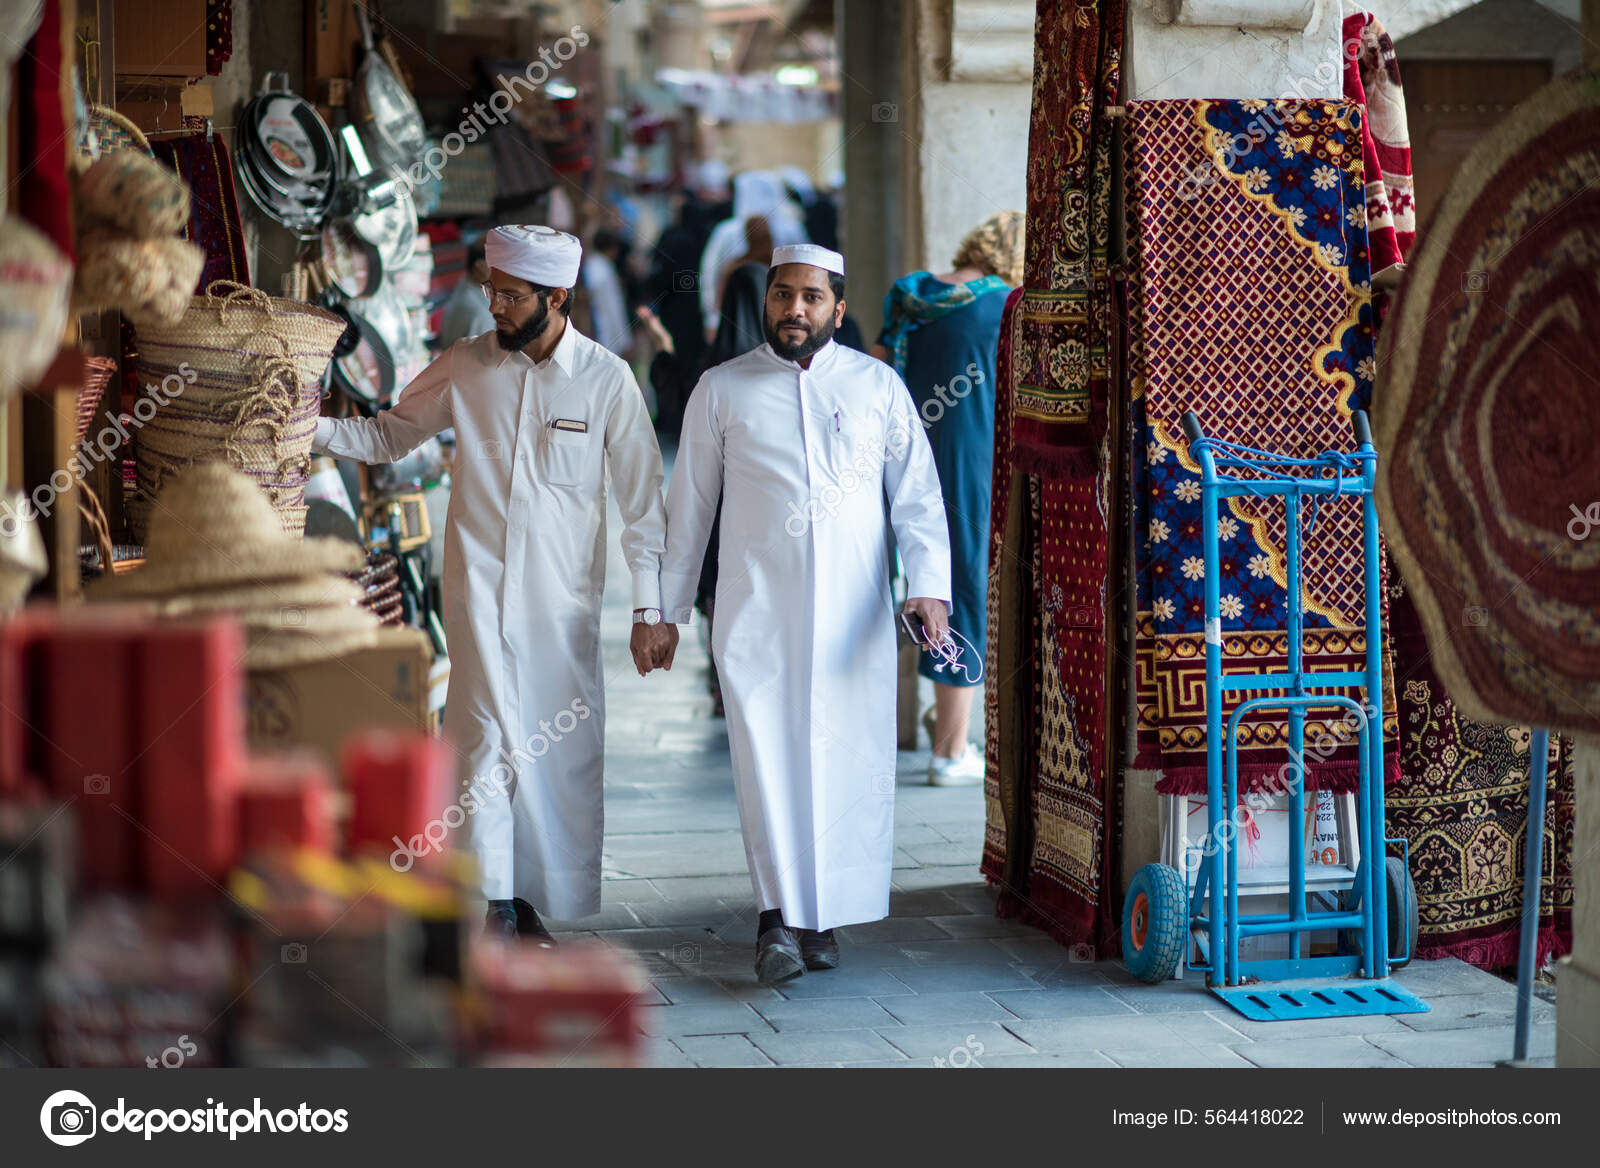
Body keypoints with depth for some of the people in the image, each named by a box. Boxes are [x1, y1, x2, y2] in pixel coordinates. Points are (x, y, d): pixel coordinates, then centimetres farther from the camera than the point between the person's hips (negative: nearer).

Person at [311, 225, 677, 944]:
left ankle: (533, 899, 14)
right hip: (478, 585, 0)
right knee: (489, 735, -10)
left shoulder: (606, 379, 0)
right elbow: (387, 436, 16)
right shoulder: (465, 367, 5)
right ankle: (493, 903, -10)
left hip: (563, 597, 0)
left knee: (560, 748, 2)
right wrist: (312, 427, -3)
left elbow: (641, 501, 3)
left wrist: (648, 609, 1)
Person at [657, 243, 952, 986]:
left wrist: (929, 585, -6)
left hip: (854, 613, 1)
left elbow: (917, 495, 8)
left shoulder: (877, 386, 11)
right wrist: (667, 609, 12)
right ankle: (777, 917, -15)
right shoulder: (722, 390, 10)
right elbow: (688, 505, 14)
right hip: (756, 609, -1)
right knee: (766, 751, -13)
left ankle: (819, 915, 13)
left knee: (850, 759, 0)